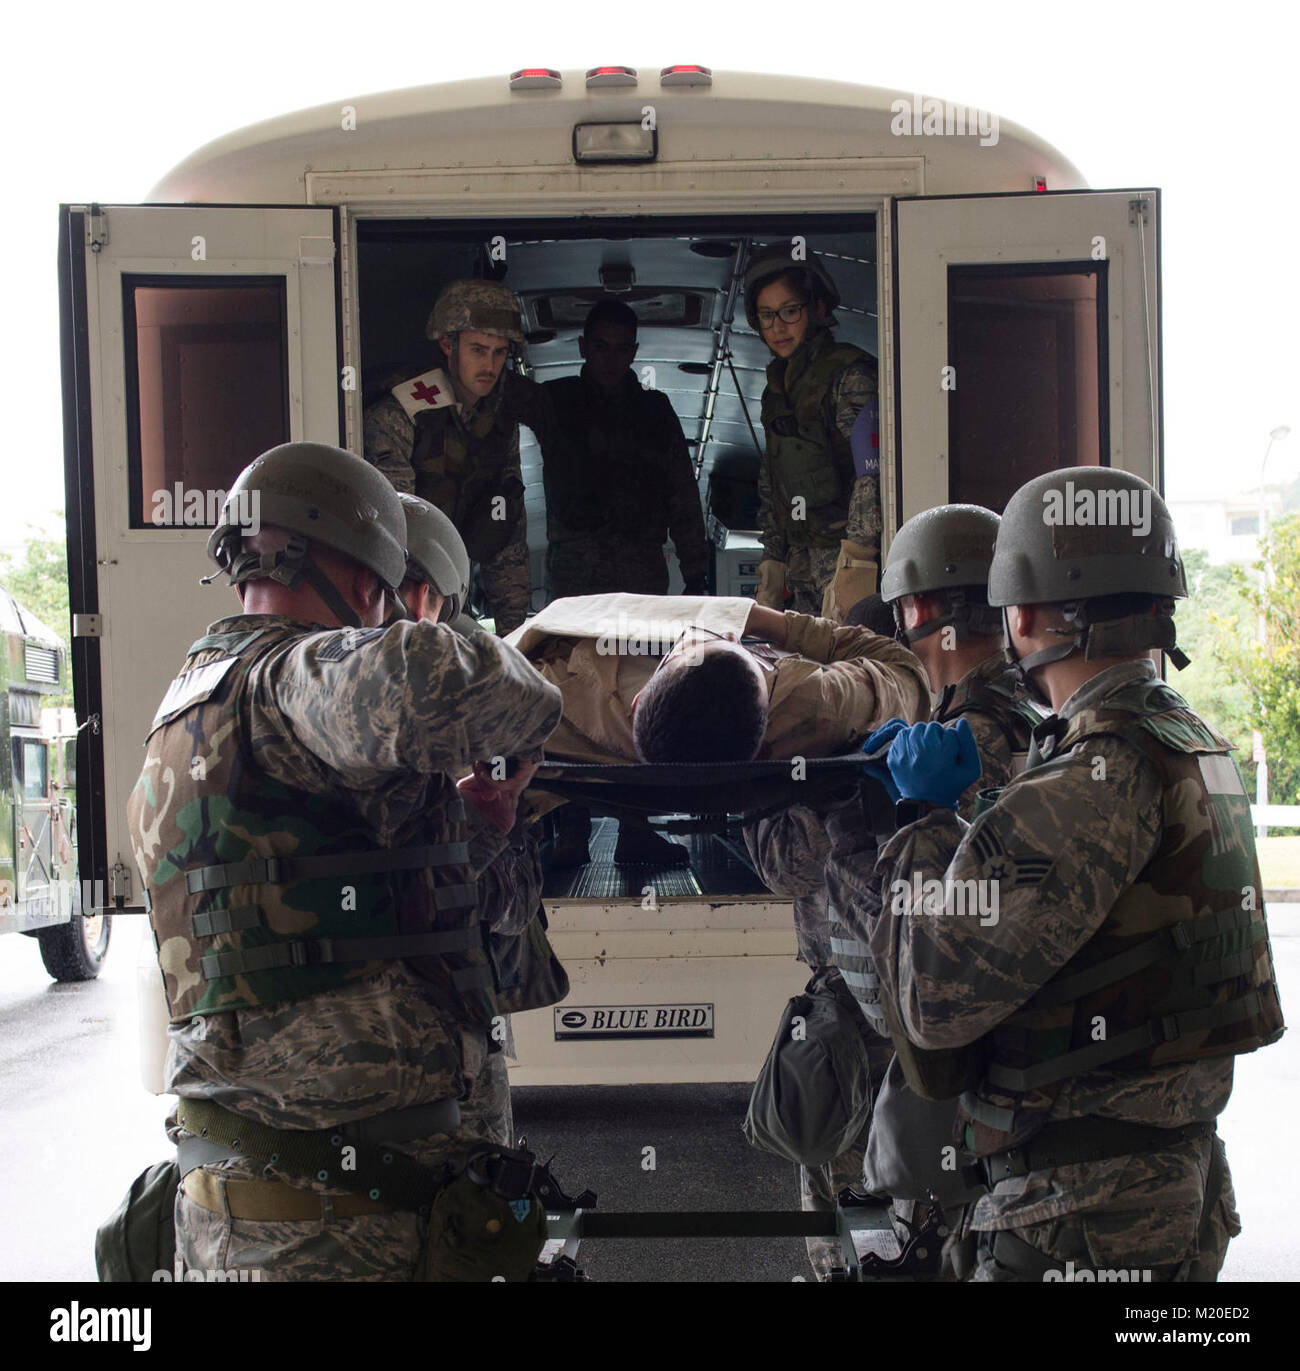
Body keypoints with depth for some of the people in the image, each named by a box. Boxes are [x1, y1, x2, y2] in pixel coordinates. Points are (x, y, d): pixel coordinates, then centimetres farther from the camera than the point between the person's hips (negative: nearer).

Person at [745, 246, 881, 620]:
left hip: (850, 551, -7)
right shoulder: (778, 385, 18)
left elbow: (872, 475, -16)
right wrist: (771, 570, 16)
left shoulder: (849, 374, -7)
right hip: (802, 558, 7)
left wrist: (854, 566, -24)